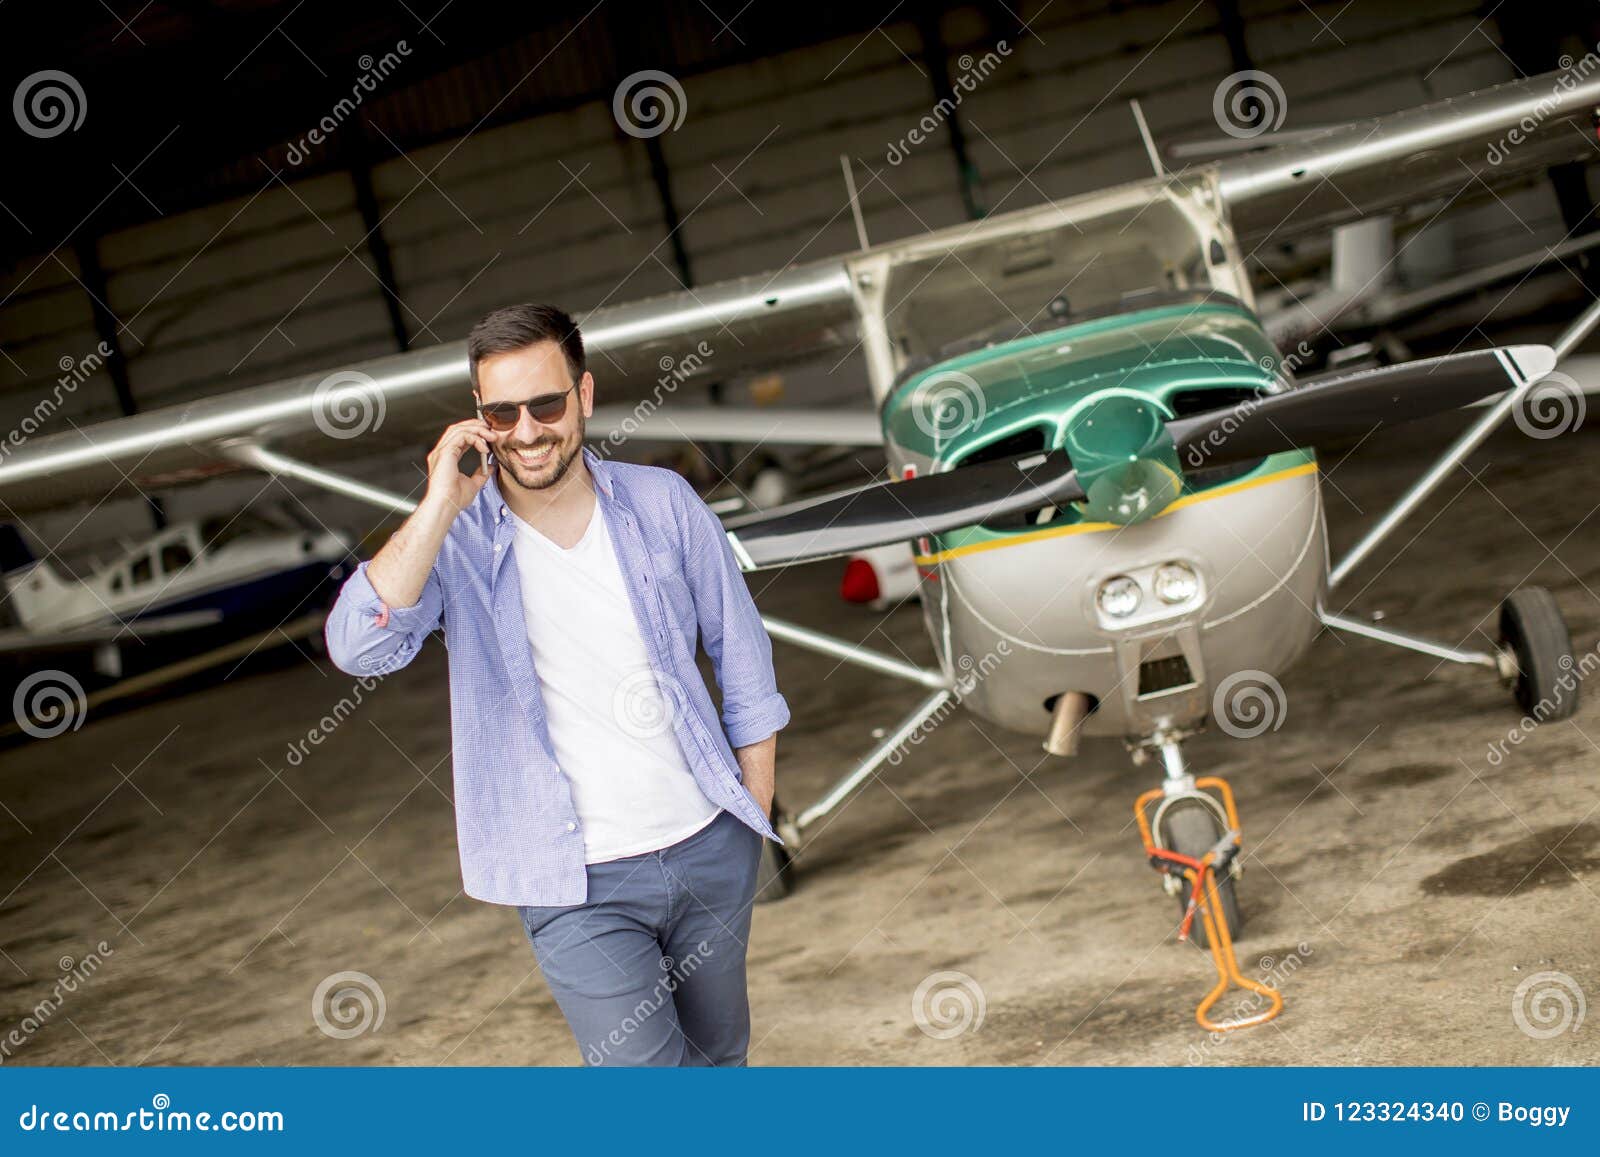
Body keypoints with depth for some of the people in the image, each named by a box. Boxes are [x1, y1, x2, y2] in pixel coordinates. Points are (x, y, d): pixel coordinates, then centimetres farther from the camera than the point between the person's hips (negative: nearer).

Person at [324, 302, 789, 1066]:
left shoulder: (662, 503, -3)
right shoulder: (455, 541, -9)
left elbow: (740, 653, 5)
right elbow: (358, 648, -26)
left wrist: (755, 816, 5)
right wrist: (441, 506, -28)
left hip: (710, 850, 3)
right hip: (579, 885, -3)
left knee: (718, 1051, 23)